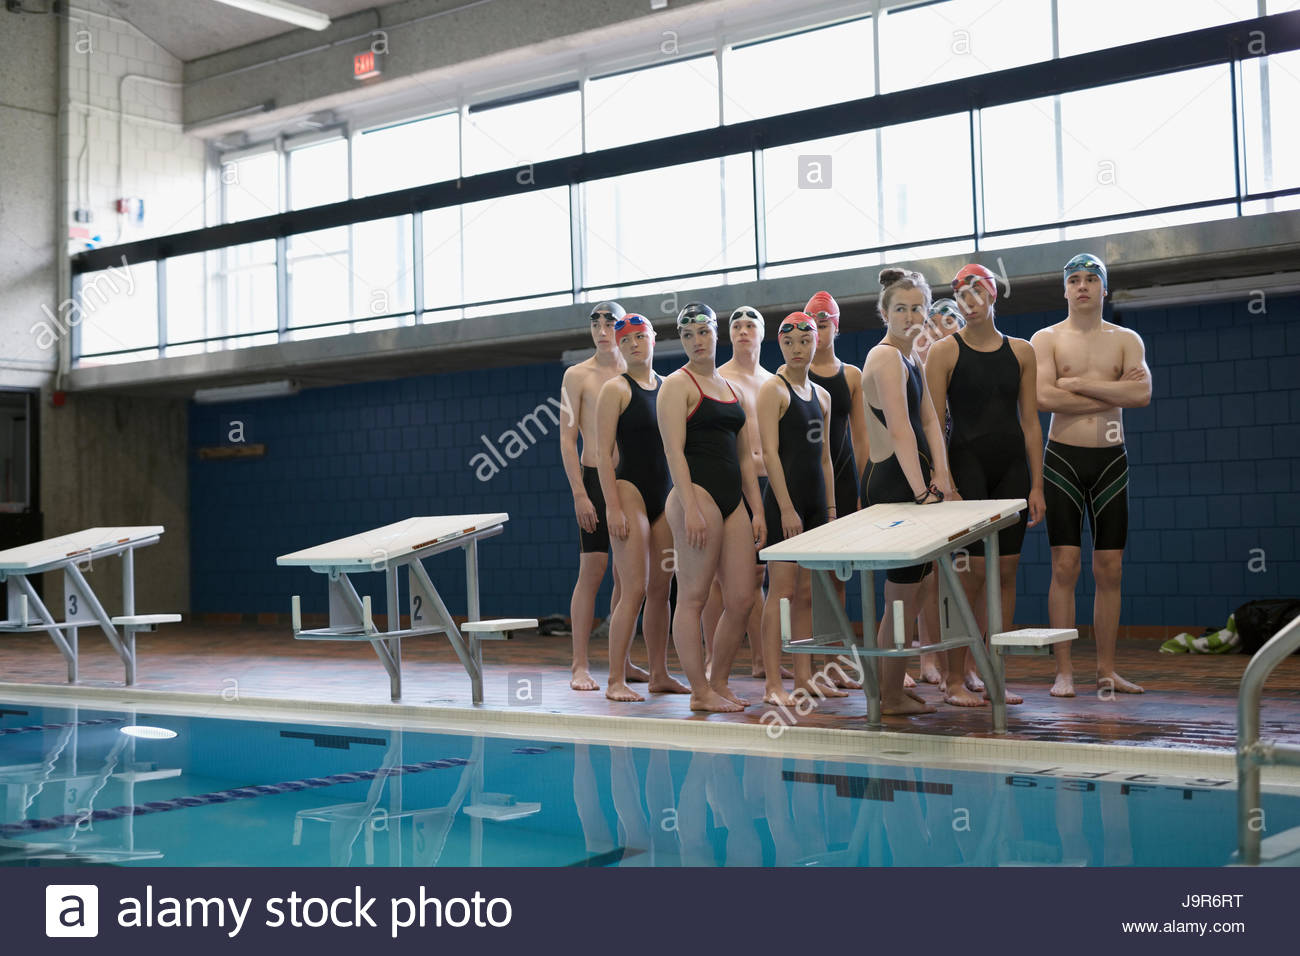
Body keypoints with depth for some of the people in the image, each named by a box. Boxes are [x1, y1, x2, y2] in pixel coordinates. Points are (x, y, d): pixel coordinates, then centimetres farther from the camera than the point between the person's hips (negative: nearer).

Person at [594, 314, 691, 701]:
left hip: (666, 495, 6)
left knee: (661, 588, 7)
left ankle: (659, 674, 14)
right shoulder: (616, 389, -4)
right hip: (630, 491, -6)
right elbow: (604, 452, -9)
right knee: (635, 589, -11)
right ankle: (615, 680, -7)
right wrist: (612, 507, -16)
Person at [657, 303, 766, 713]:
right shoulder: (678, 384, -1)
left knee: (741, 599, 4)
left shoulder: (729, 386, 20)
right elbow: (674, 450, -11)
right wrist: (690, 508, -20)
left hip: (732, 501, 8)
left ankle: (719, 683, 16)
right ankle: (700, 692, 1)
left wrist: (757, 510, 14)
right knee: (693, 597, -4)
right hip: (697, 494, -7)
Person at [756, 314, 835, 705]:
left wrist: (831, 507, 13)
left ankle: (803, 676, 13)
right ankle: (773, 684, -6)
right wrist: (786, 508, -18)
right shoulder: (773, 389, -5)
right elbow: (770, 451, -12)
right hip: (785, 499, -7)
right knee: (782, 589, -8)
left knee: (808, 591, 8)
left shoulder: (821, 395, 16)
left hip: (815, 501, 7)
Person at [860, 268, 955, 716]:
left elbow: (929, 421, 8)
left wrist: (941, 477, -6)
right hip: (890, 483, -10)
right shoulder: (886, 358, -15)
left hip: (909, 482, 10)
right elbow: (900, 431, -22)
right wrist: (922, 492, -26)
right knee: (902, 596, -4)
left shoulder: (910, 359, 16)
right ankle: (891, 698, 6)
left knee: (906, 591, 15)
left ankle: (893, 690, 23)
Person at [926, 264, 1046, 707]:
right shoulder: (945, 351, 0)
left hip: (1012, 468, 4)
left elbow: (1030, 422, 10)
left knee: (1005, 573, 3)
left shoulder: (1021, 352, 10)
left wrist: (1036, 485, 4)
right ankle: (955, 680, -2)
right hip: (967, 466, -4)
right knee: (973, 572, -9)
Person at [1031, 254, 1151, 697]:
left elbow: (1143, 394, -8)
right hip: (1063, 459, -2)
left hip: (1111, 460, 2)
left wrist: (1079, 384, -11)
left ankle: (1107, 670, 10)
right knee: (1065, 566, -5)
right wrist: (1112, 394, -9)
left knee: (1109, 569, 3)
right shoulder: (1046, 339, 2)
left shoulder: (1126, 339, 9)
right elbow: (1043, 397, -14)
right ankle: (1064, 672, 0)